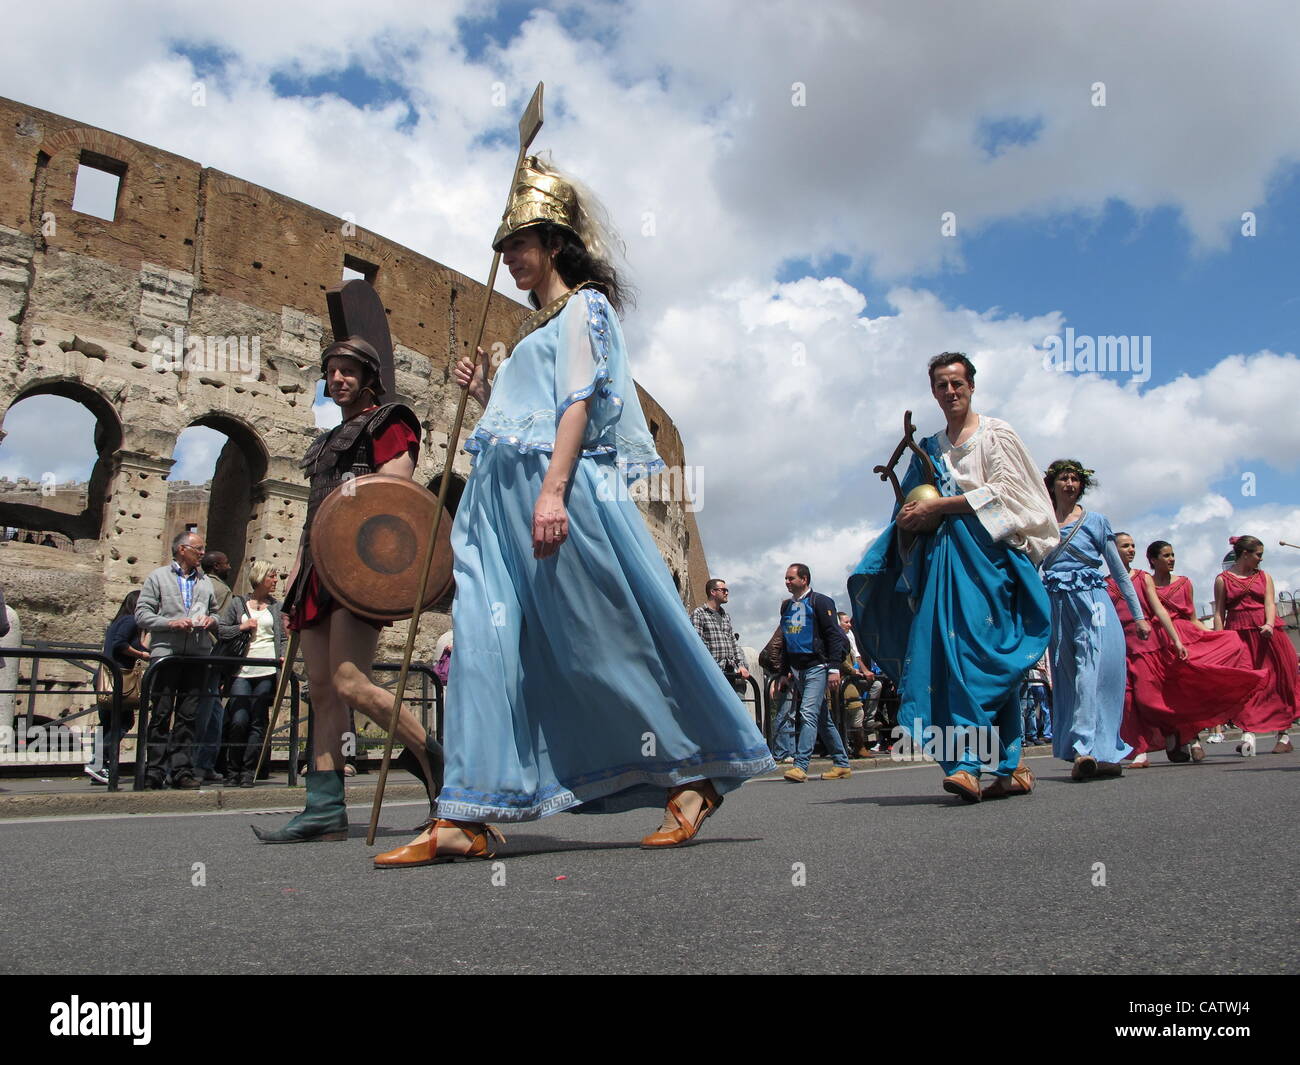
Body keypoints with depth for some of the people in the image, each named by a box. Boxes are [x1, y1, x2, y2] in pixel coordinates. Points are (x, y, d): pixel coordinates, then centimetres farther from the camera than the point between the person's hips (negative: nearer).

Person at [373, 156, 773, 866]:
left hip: (561, 491, -8)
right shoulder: (536, 330, 29)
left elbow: (577, 405, -10)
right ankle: (466, 818, -5)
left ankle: (694, 777, 11)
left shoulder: (583, 306, 4)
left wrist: (553, 490, -21)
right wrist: (483, 393, 14)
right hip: (501, 502, 9)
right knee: (487, 644, -4)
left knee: (608, 640, -5)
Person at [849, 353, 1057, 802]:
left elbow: (1004, 490, -5)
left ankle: (969, 765, -22)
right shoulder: (929, 449, 22)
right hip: (943, 559, 5)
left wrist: (941, 507, -11)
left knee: (980, 655, -16)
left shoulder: (995, 433, 7)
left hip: (988, 554, -5)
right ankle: (1008, 767, 0)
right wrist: (910, 518, -1)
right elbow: (915, 504, 22)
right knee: (949, 658, -5)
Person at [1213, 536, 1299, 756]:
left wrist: (1269, 624, -22)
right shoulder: (1222, 579, 8)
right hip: (1238, 636, -2)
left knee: (1275, 681, 3)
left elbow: (1270, 603, -1)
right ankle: (1248, 733, -16)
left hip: (1267, 633, 2)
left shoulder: (1264, 577, 14)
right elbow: (1219, 613, 2)